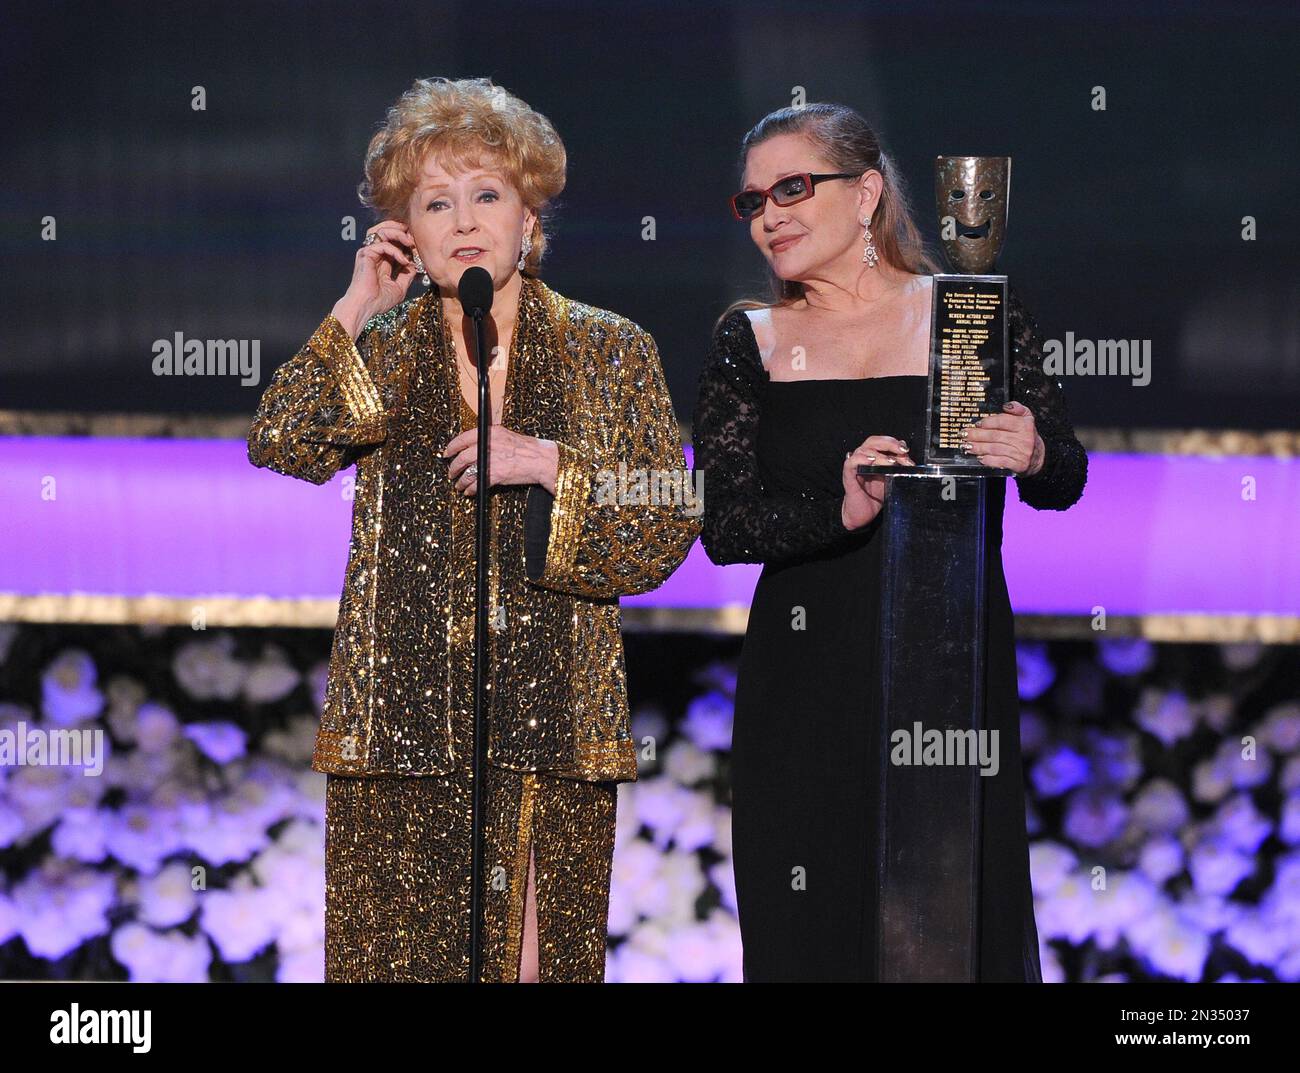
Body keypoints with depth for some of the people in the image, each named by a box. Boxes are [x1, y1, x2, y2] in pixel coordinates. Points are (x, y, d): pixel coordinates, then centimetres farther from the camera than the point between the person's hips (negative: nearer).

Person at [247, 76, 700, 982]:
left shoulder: (609, 351, 7)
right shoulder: (381, 349, 11)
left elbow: (669, 528, 3)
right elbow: (280, 445, -5)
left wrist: (552, 466, -11)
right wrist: (357, 311, -5)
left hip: (550, 718, -1)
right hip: (402, 720, 1)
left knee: (541, 948, -2)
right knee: (396, 951, -2)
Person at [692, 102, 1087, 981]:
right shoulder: (751, 344, 8)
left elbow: (1063, 482, 6)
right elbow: (721, 525, -1)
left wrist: (1034, 458, -17)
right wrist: (840, 511, -19)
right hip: (805, 691, 2)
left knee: (969, 923, -5)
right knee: (810, 933, 1)